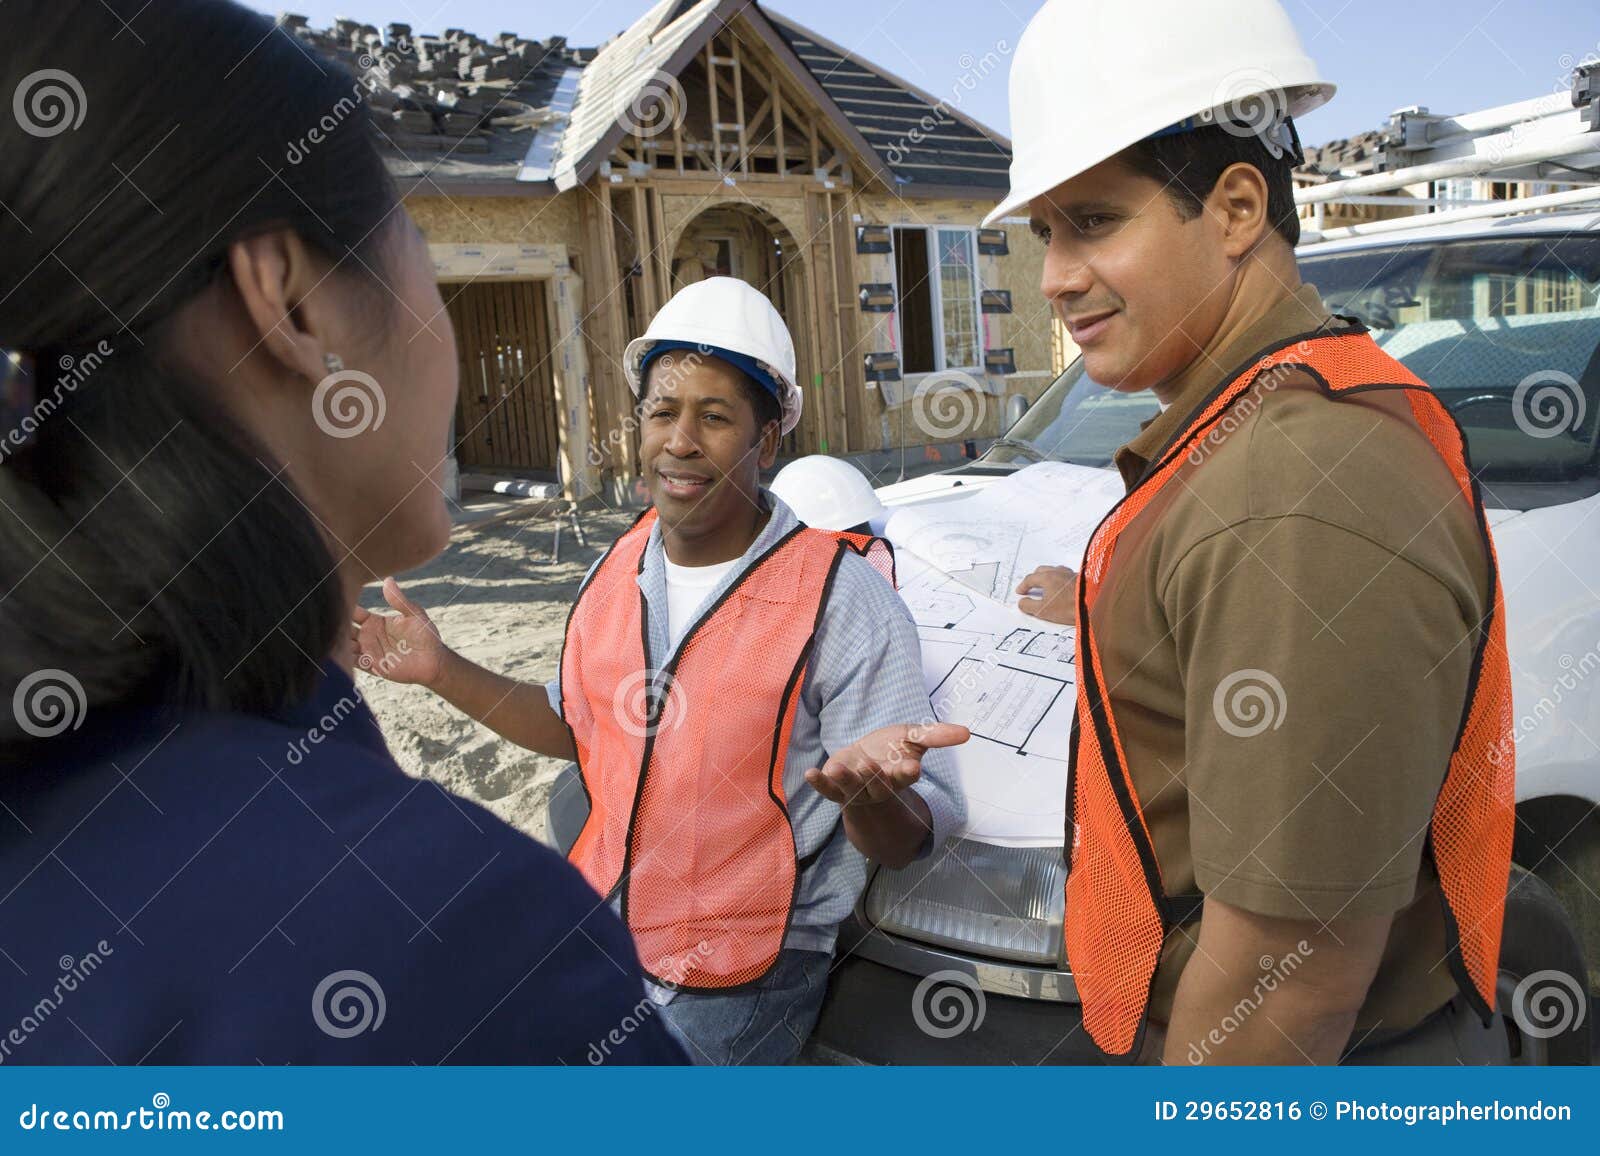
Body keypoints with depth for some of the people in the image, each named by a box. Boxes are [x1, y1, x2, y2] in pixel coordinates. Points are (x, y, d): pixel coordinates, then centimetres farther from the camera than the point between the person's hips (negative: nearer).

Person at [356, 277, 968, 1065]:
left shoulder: (842, 595, -21)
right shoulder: (621, 569, 0)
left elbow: (915, 841, -20)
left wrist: (870, 791, -44)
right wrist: (442, 671, 3)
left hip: (739, 984, -6)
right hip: (597, 936, 6)